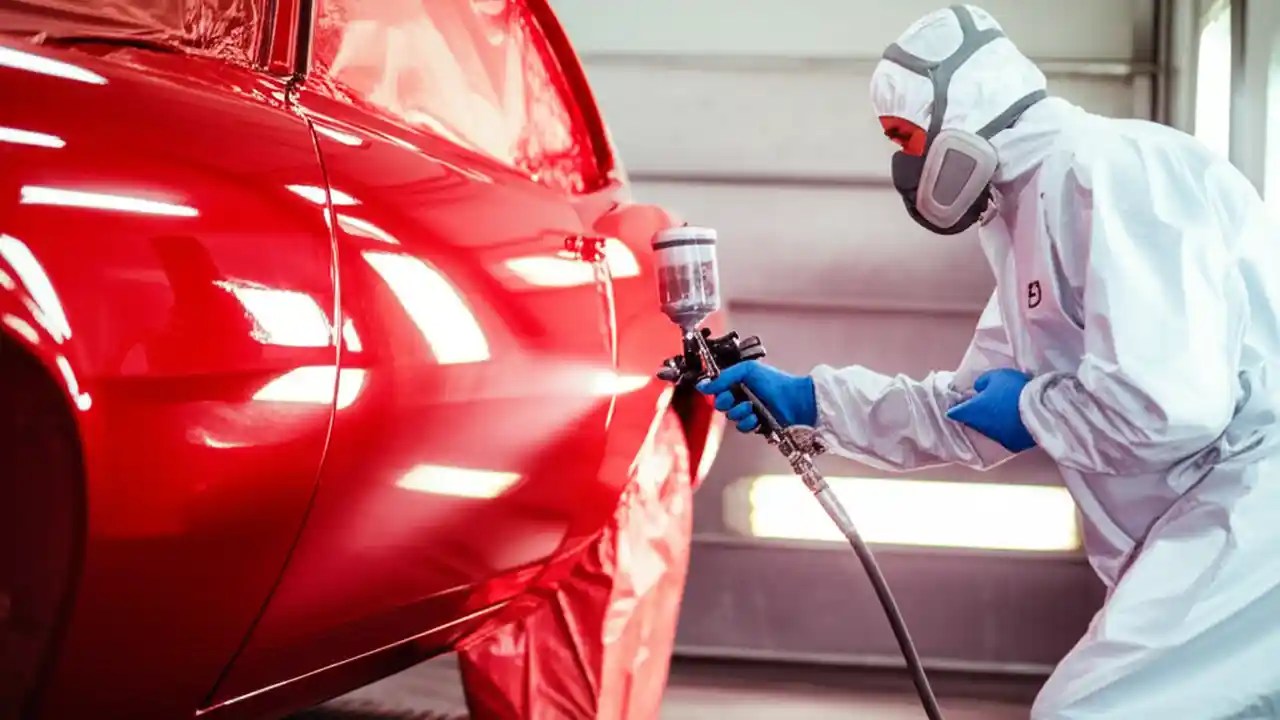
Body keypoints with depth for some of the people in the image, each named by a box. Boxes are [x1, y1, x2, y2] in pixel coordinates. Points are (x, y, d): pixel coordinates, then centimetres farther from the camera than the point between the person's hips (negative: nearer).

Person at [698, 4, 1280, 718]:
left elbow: (1167, 407, -27)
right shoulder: (1030, 208, 17)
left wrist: (1031, 409, -9)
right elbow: (968, 414, 25)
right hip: (1211, 515, 10)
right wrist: (807, 399, 21)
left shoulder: (1102, 170, -16)